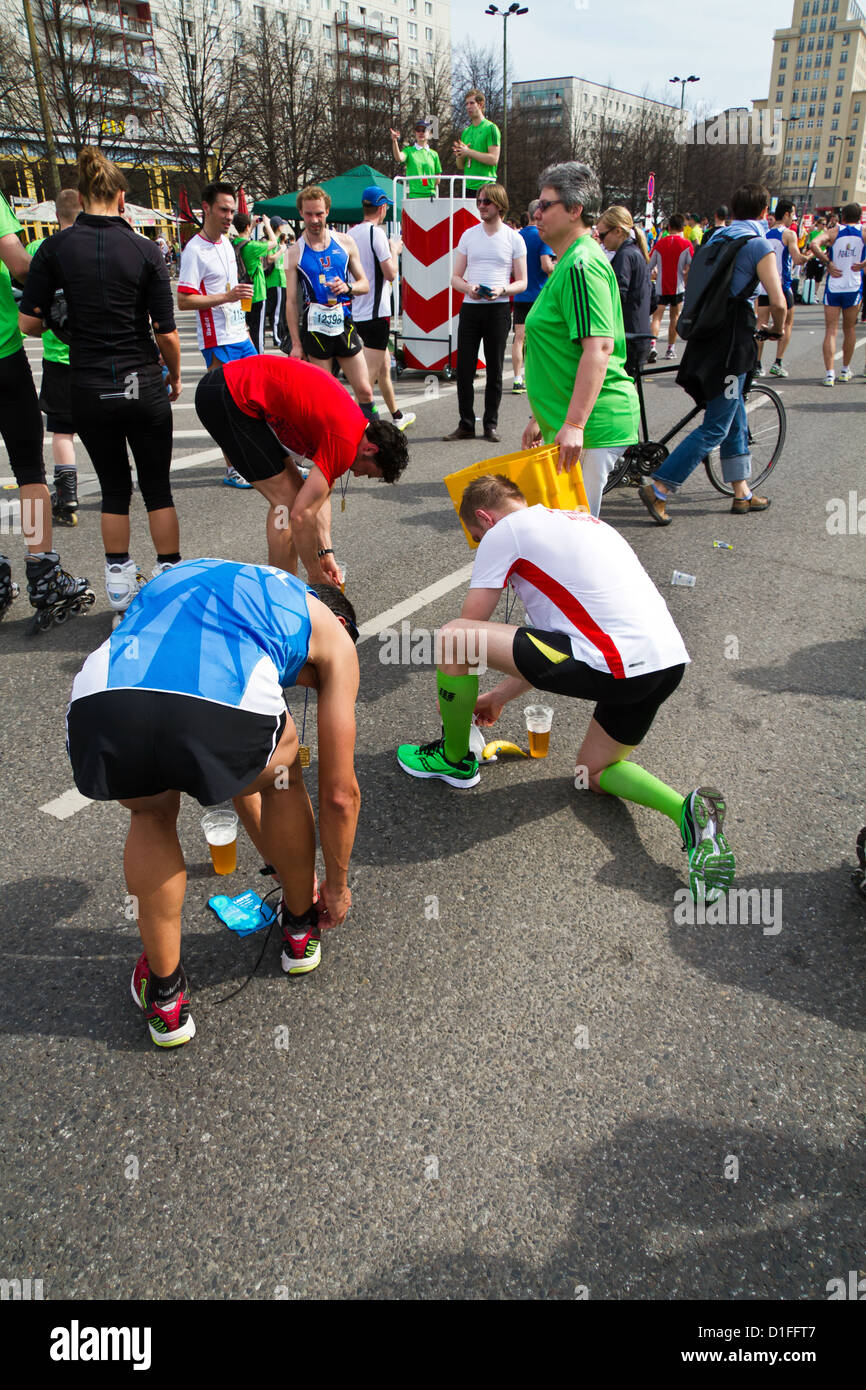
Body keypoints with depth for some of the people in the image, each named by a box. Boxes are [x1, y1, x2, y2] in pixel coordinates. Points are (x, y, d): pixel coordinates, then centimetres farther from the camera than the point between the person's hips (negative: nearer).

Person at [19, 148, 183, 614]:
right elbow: (166, 332, -6)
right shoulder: (146, 251, -6)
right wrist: (174, 377, 11)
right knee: (157, 487, 10)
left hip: (88, 388, 1)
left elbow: (29, 322, -5)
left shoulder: (55, 248, -3)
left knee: (114, 489, 13)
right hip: (145, 385, -1)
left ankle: (120, 585, 16)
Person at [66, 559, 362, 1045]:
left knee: (153, 815, 37)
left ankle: (164, 995, 40)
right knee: (282, 777, 33)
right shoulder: (332, 633, 31)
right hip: (224, 708, -4)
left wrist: (283, 862, 62)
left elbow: (235, 764, 51)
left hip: (101, 701, 4)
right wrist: (337, 885, 51)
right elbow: (340, 793, 32)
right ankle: (301, 928, 50)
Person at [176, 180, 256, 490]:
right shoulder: (195, 250, -13)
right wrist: (227, 296, -25)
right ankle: (231, 469, 5)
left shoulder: (226, 243, 14)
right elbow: (184, 301, -19)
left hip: (240, 336, 8)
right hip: (217, 342, -8)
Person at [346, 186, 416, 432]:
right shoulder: (376, 232, -13)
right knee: (369, 374, -9)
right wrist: (395, 250, 2)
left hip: (357, 311, 9)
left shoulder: (351, 233, 11)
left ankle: (397, 416, 31)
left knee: (384, 366, 20)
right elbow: (391, 273, -16)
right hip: (376, 312, -9)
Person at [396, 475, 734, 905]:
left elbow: (467, 626, 7)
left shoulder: (504, 531, 4)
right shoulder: (575, 520, 29)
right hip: (671, 661, 10)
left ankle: (455, 759, 19)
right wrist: (499, 696, 38)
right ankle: (689, 810, 5)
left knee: (452, 638, -3)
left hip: (619, 666, -10)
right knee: (593, 772, 30)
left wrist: (450, 699, 24)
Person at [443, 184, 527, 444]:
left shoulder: (514, 239, 4)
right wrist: (468, 287, -12)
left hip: (498, 308, -2)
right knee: (464, 369, -1)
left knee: (495, 370, 2)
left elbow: (522, 282, 3)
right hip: (470, 307, 2)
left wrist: (502, 290, -17)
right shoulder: (468, 235, 11)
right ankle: (466, 424, 8)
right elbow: (455, 278, 11)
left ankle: (491, 425, 11)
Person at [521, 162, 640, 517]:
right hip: (565, 422, 11)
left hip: (591, 424, -11)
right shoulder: (569, 264, 20)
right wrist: (540, 417, 27)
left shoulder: (582, 266, -14)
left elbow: (599, 348, -25)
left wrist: (574, 424, -31)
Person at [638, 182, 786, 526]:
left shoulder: (716, 238, 12)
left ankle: (743, 494, 23)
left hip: (705, 336, 8)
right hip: (732, 341, -8)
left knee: (735, 420, 16)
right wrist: (778, 329, 6)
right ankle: (657, 489, -12)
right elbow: (778, 301, -14)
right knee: (716, 427, -4)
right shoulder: (760, 245, -9)